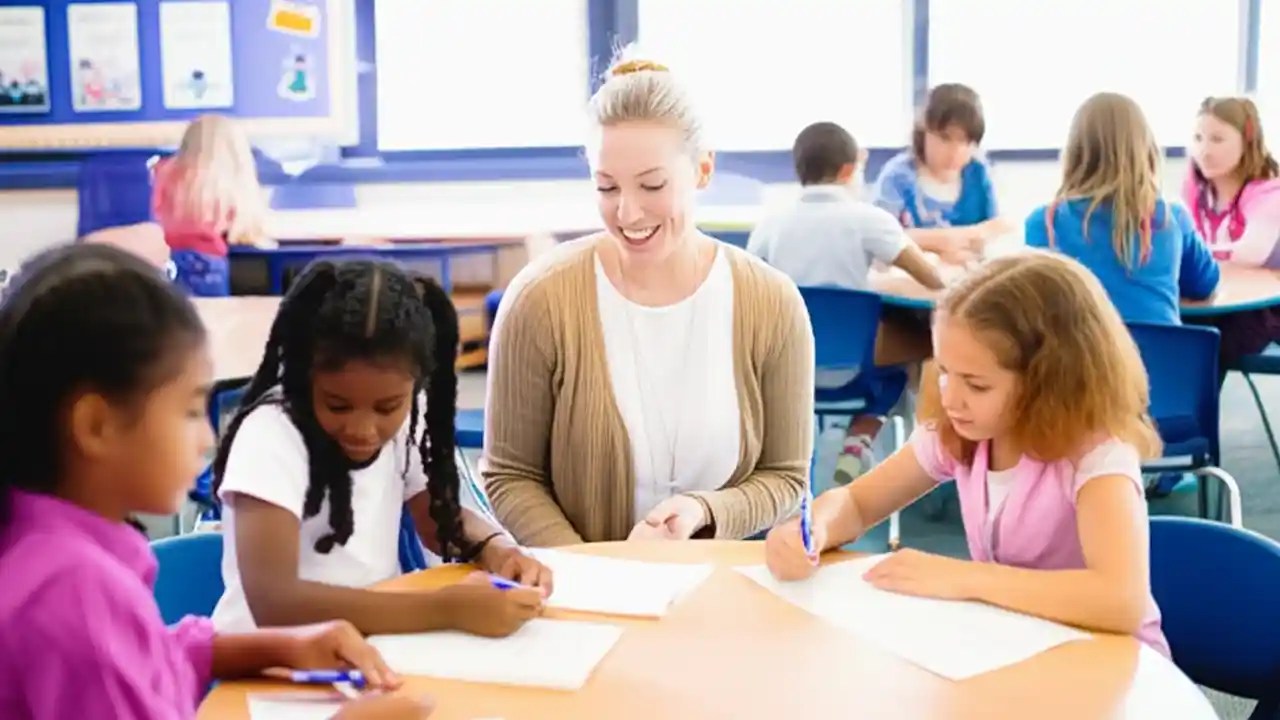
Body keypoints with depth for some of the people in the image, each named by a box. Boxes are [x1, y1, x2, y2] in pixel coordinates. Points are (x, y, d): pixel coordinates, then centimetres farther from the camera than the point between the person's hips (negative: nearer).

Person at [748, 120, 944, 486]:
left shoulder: (770, 223, 0)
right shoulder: (867, 218, -8)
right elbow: (933, 281, -6)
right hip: (845, 364, -4)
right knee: (924, 335, 21)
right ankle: (858, 444, 12)